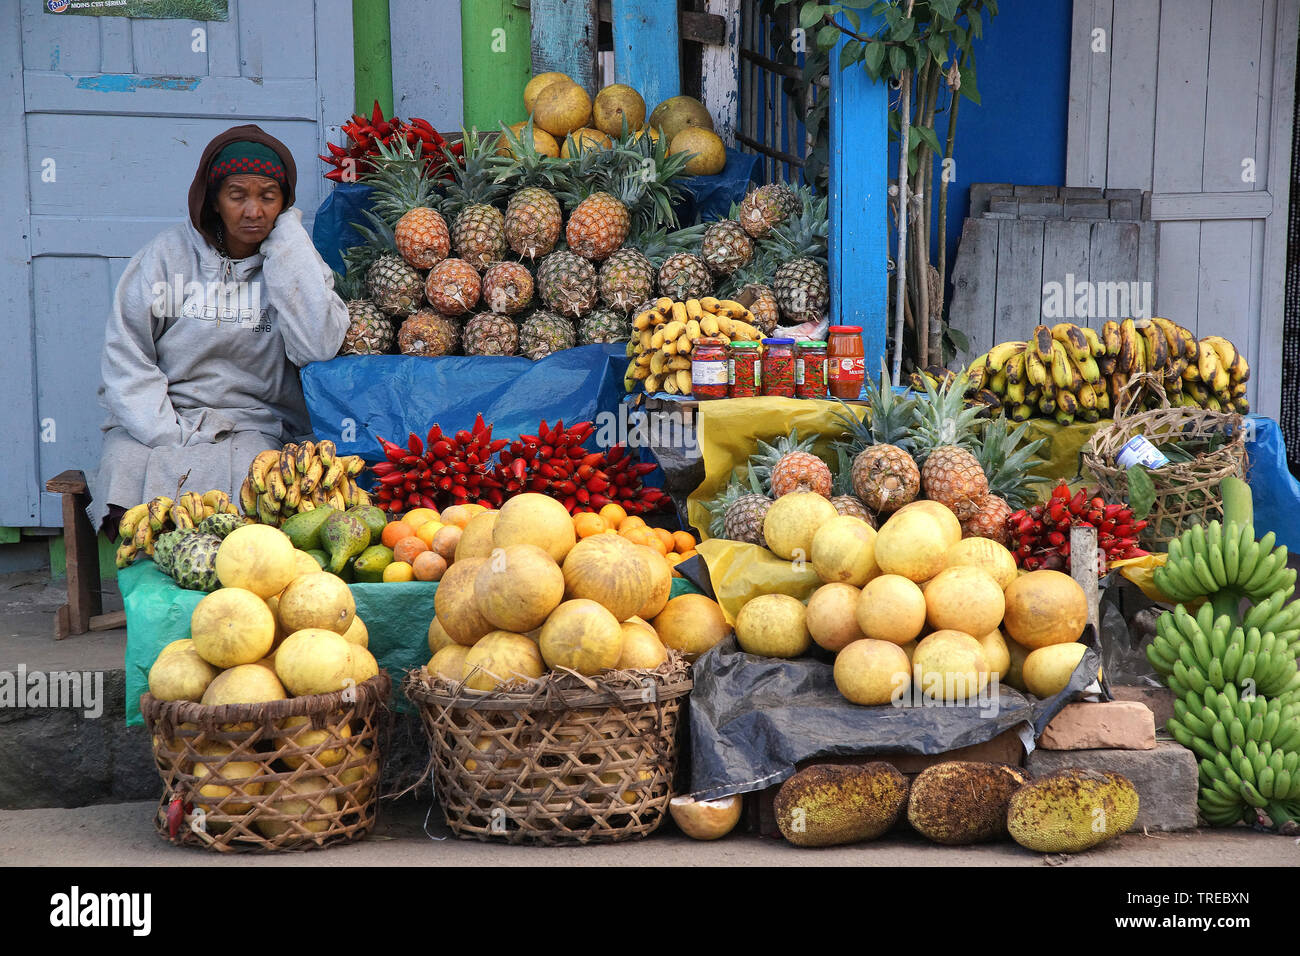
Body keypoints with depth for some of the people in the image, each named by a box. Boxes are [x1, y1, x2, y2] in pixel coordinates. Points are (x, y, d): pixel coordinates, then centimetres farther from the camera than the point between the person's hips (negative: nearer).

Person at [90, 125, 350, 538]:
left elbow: (319, 347, -12)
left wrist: (286, 241, -6)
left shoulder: (295, 262, 8)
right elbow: (125, 357, 1)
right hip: (159, 421, 1)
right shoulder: (168, 255, 6)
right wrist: (170, 434, -14)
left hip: (253, 425, -1)